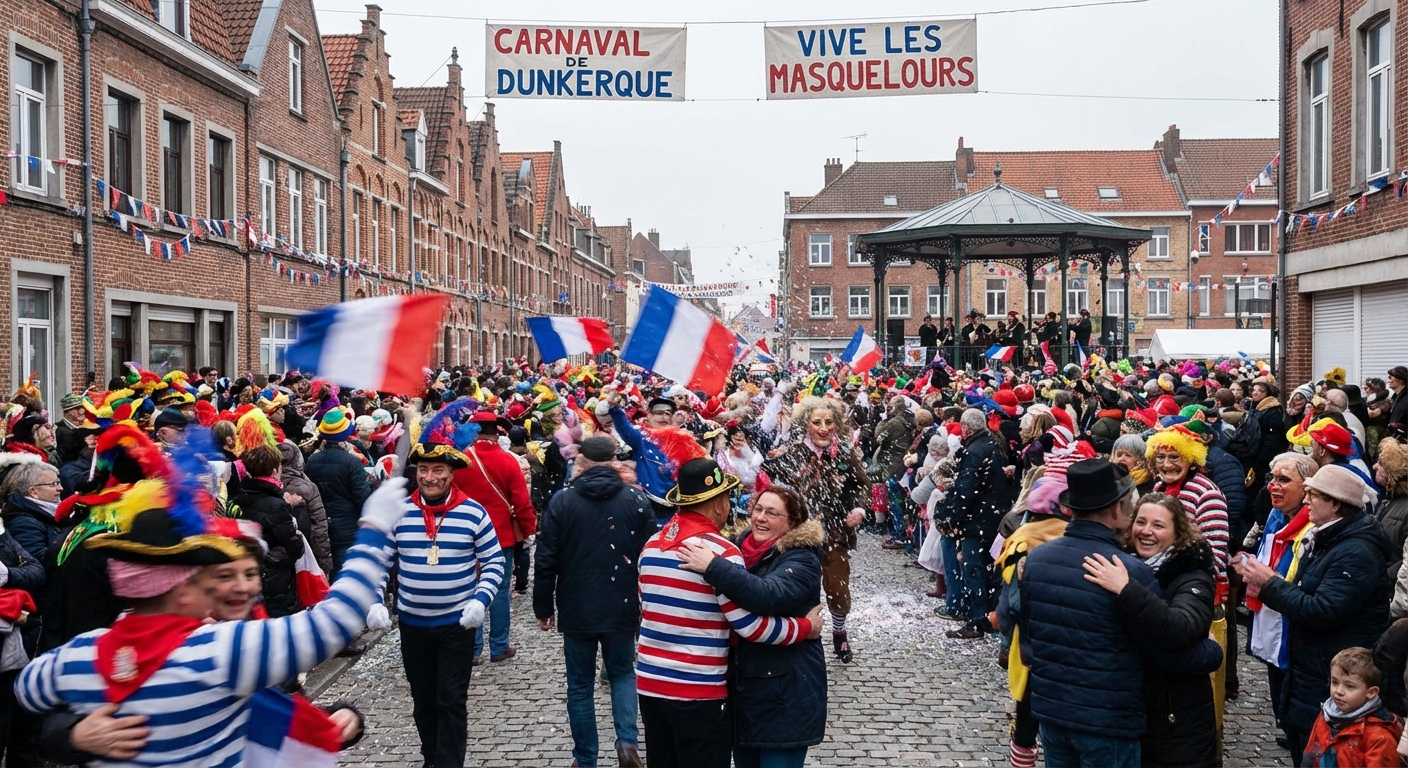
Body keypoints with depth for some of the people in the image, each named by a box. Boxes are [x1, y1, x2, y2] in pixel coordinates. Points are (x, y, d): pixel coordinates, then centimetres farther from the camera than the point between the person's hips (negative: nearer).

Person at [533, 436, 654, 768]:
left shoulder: (562, 501, -6)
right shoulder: (638, 501, -3)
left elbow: (546, 561, -5)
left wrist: (543, 607, 6)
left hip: (576, 609, -1)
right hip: (623, 608, 1)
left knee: (580, 686, 13)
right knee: (622, 674, 19)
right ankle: (628, 740, 1)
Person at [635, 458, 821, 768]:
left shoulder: (651, 545, 5)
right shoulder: (721, 551, -15)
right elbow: (753, 627, -15)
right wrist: (807, 627, -1)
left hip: (650, 682, 7)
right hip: (697, 691, -6)